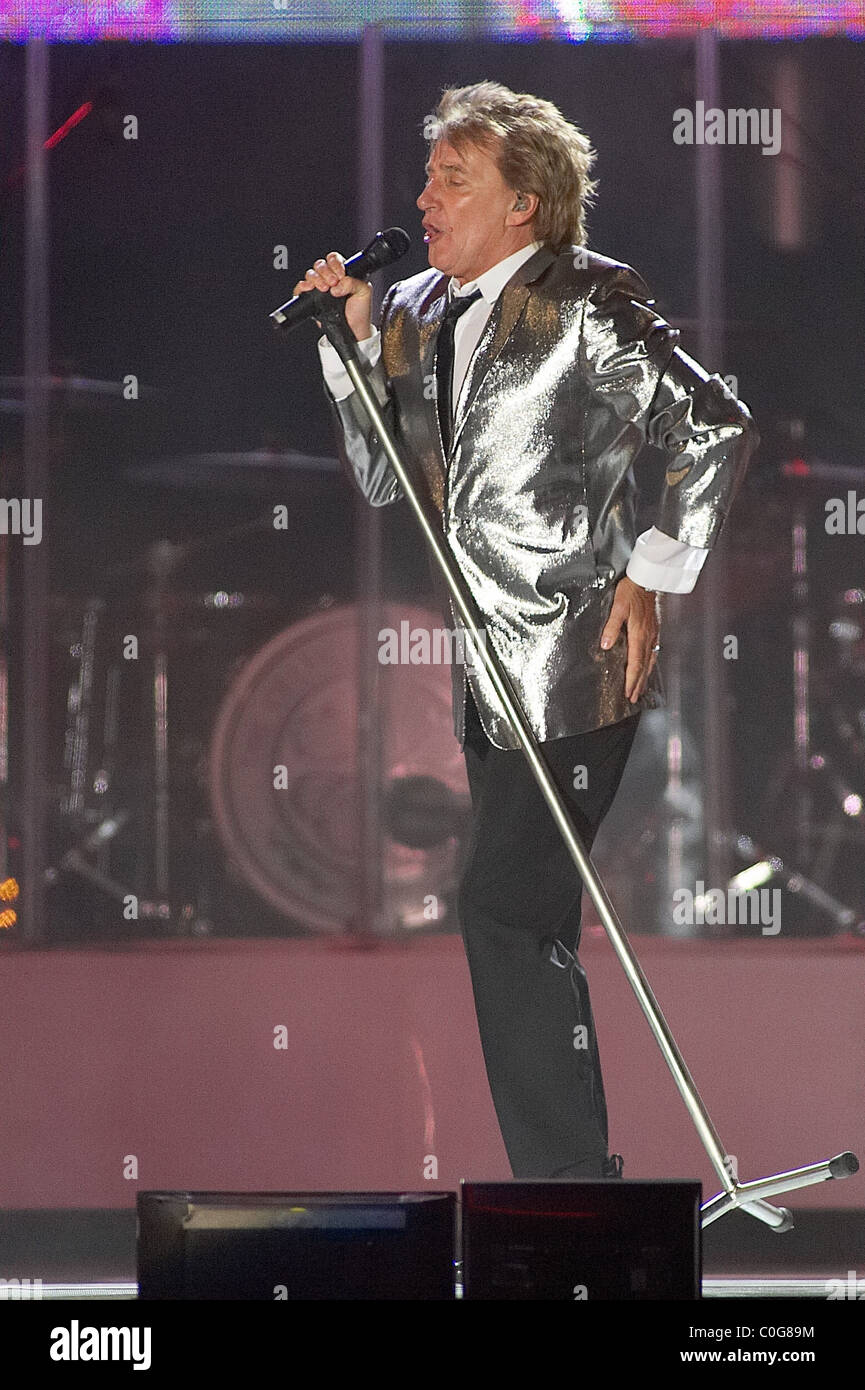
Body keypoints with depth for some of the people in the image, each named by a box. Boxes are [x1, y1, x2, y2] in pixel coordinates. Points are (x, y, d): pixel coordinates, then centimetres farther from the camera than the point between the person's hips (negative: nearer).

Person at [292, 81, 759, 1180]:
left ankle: (566, 1180, -7)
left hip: (574, 665, -8)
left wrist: (649, 577, -6)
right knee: (526, 925, 11)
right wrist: (353, 341, 2)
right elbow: (383, 480, 12)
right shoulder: (417, 315, 12)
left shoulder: (589, 303, -8)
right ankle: (572, 1172, 19)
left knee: (507, 912, -13)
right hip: (490, 671, 8)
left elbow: (720, 430, -4)